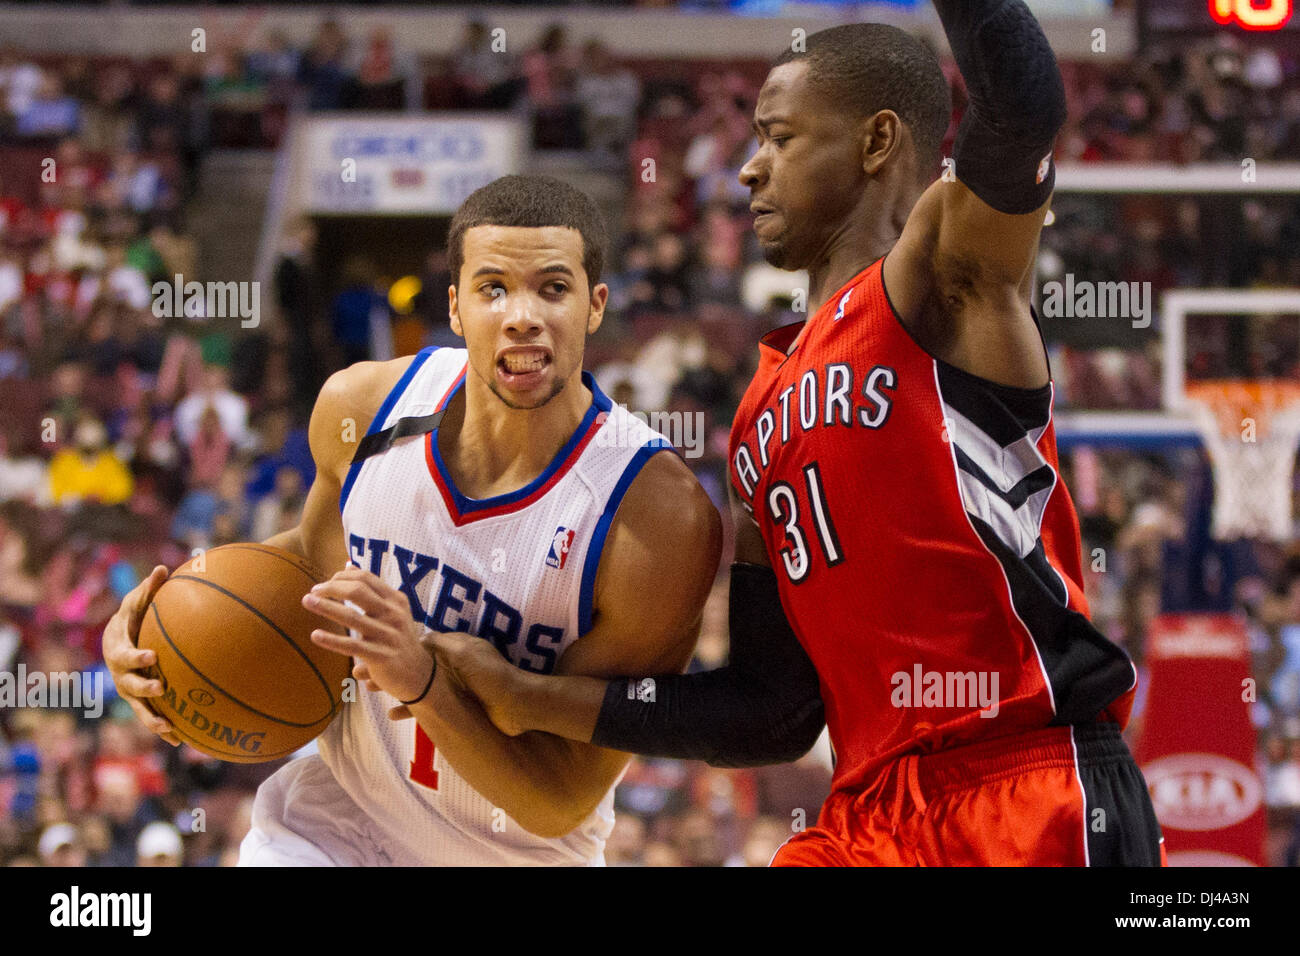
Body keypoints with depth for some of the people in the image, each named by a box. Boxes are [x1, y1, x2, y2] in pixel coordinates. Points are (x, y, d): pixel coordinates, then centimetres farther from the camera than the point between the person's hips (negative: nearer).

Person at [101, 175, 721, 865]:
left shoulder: (663, 517, -26)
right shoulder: (361, 406, -12)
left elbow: (560, 806, -24)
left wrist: (422, 682, -38)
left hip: (513, 858, -2)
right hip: (335, 815, 3)